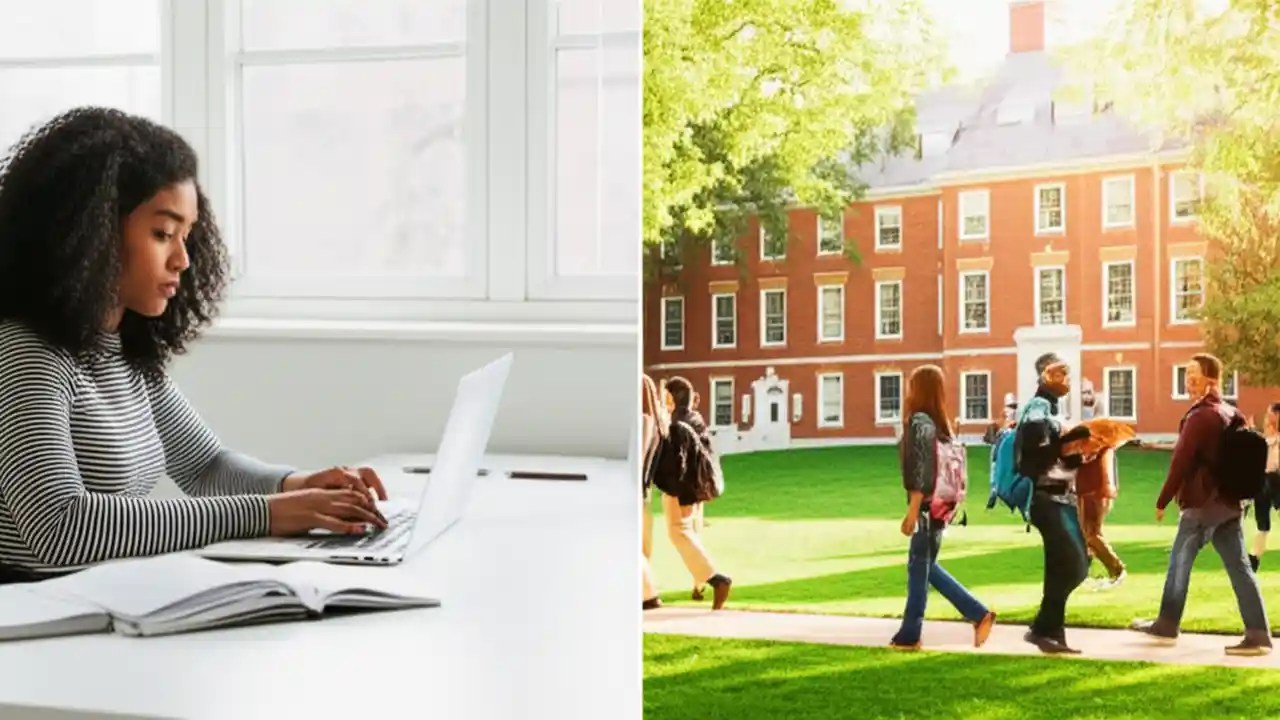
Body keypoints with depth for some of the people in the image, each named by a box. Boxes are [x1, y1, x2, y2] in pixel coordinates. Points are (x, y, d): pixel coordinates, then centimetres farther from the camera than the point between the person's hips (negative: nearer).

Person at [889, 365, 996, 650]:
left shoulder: (920, 422, -14)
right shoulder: (941, 424, 12)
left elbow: (920, 470, -18)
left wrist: (913, 511, -19)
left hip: (927, 505, -9)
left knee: (919, 568, 0)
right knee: (925, 566, 15)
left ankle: (910, 635, 8)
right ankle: (979, 614, 12)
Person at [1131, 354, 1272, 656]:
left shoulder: (1200, 416, -14)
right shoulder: (1232, 414, 13)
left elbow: (1181, 461, -15)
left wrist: (1163, 500, -9)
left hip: (1202, 503, -8)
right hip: (1228, 502, 8)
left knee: (1180, 562, 6)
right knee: (1238, 566, 3)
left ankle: (1166, 626, 18)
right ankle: (1258, 634, -2)